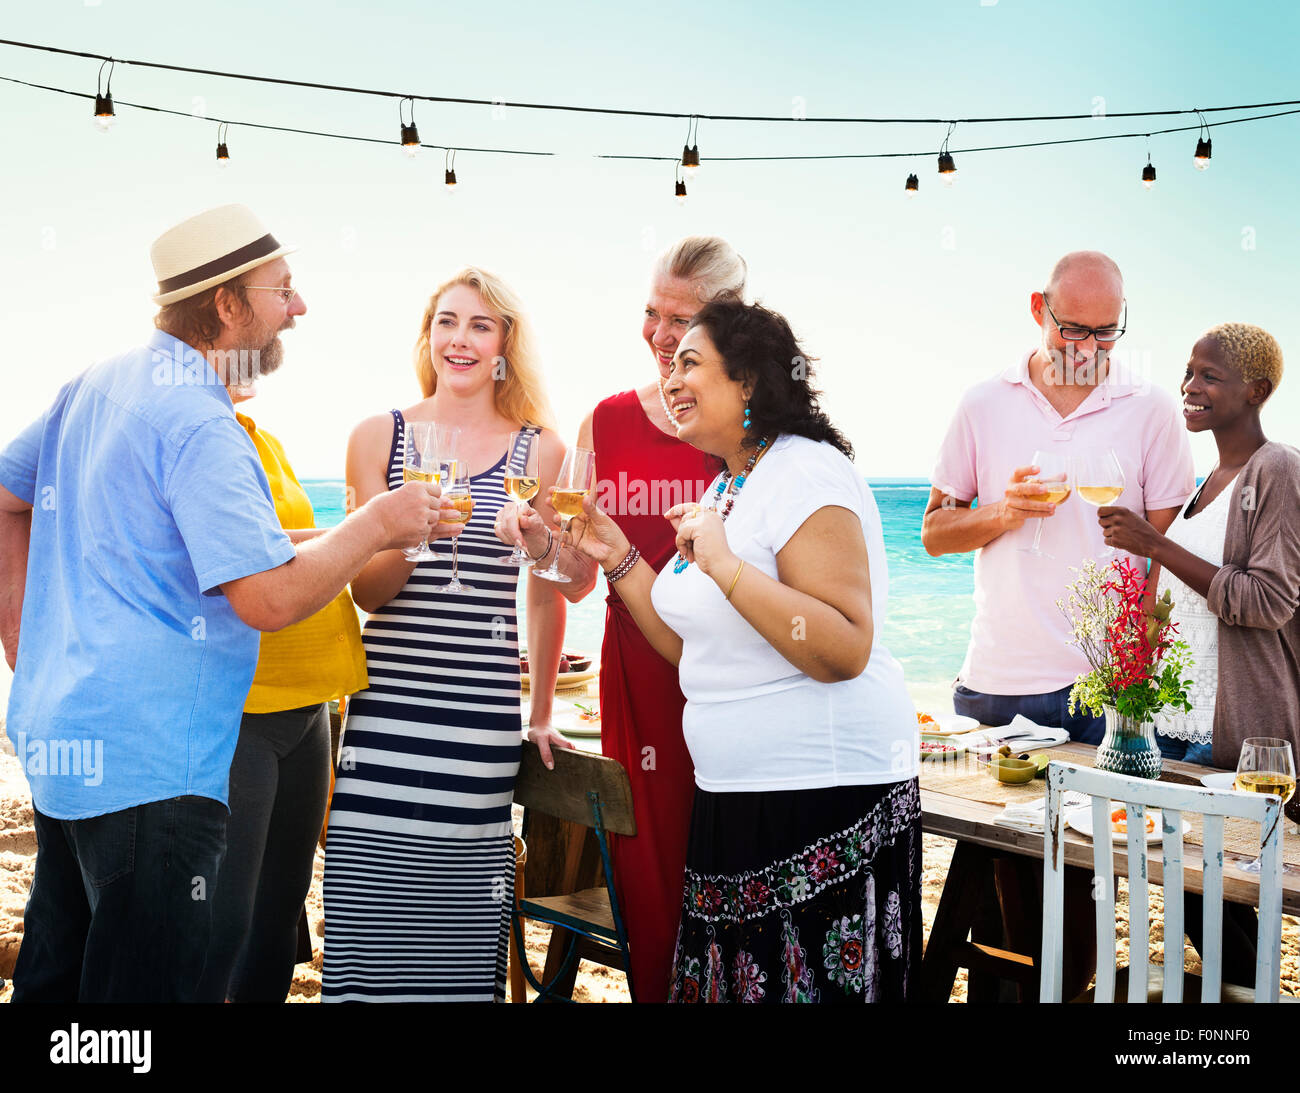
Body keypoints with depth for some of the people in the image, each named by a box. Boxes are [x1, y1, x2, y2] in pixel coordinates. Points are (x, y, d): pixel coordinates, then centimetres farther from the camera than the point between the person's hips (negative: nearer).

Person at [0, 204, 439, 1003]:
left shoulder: (97, 385, 10)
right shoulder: (199, 425, -19)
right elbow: (269, 597, -24)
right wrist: (378, 524, -11)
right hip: (146, 767, -10)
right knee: (146, 982, -1)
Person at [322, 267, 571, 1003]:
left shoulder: (540, 450, 6)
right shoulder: (380, 437, 7)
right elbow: (367, 592, 5)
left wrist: (542, 715, 16)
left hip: (484, 709, 0)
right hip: (387, 699, 1)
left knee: (463, 911, 1)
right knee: (372, 902, -2)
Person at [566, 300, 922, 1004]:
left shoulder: (807, 475, -14)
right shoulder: (724, 489, 14)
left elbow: (846, 651, -25)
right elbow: (696, 647, 17)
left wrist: (726, 566, -26)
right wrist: (618, 559, 12)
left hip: (824, 797, -9)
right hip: (734, 800, 9)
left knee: (812, 984, 1)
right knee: (733, 984, 15)